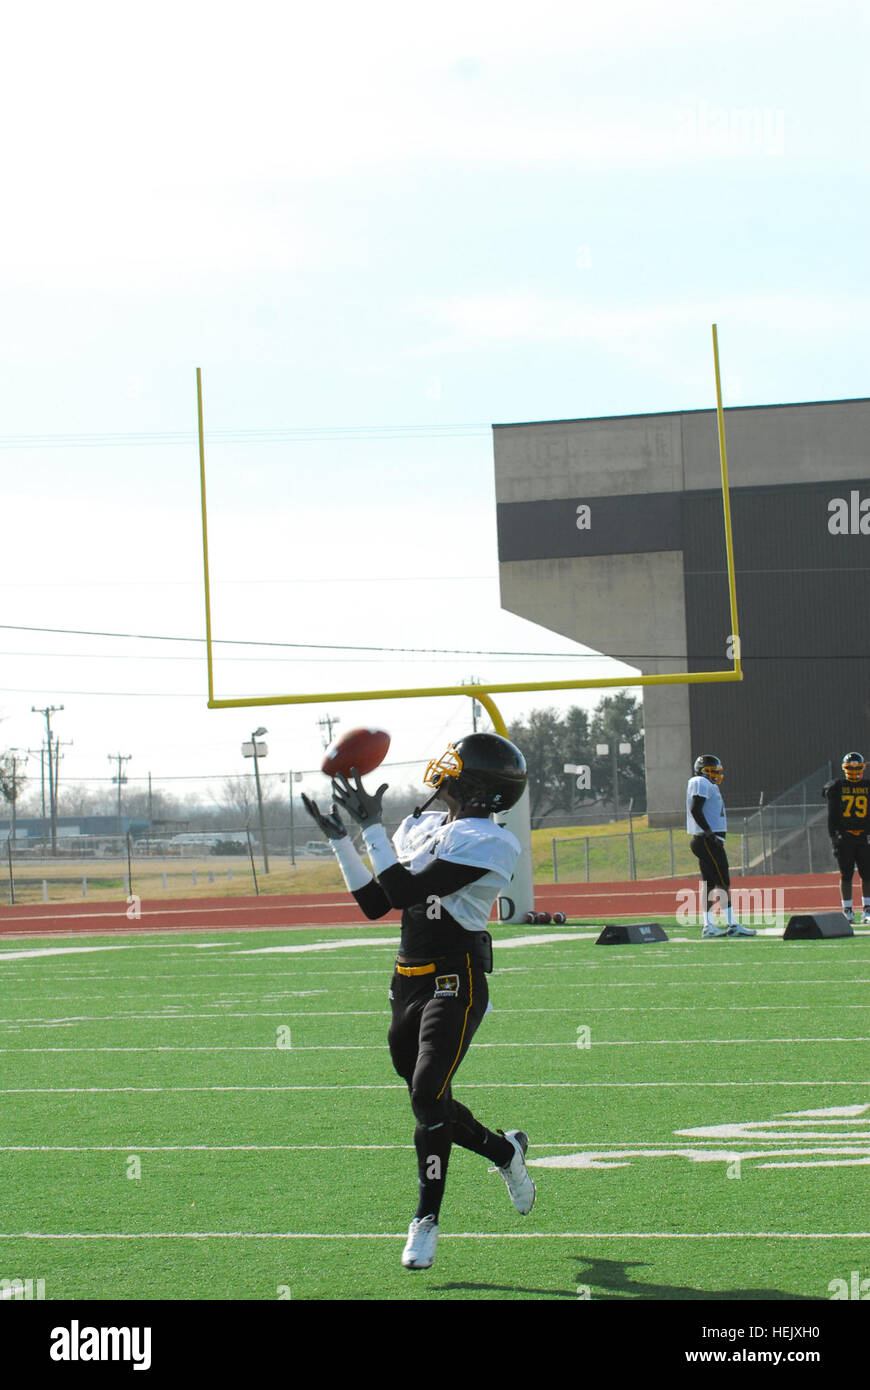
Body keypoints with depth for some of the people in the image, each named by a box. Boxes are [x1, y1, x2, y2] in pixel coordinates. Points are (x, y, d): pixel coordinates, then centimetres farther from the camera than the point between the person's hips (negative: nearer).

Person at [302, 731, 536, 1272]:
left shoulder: (488, 843, -13)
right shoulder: (421, 826, 13)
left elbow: (405, 890, -21)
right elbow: (376, 904, 14)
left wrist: (373, 827, -18)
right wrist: (341, 840, 10)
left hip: (456, 982, -8)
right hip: (409, 979, 8)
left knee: (429, 1096, -16)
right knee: (431, 1102, 12)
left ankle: (426, 1221, -7)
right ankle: (507, 1150, 37)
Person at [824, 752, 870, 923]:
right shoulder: (837, 787, 2)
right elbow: (832, 817, 3)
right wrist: (834, 839, -3)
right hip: (844, 837, -2)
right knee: (846, 875, 1)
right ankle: (847, 911, 9)